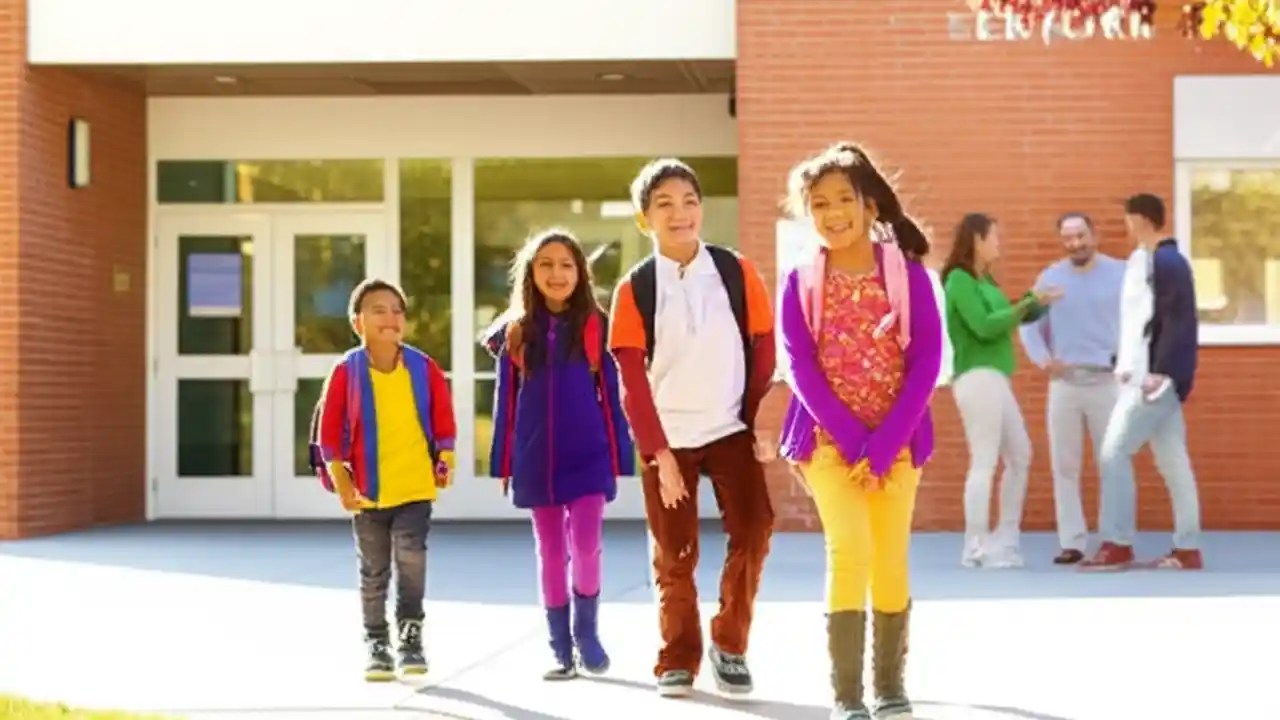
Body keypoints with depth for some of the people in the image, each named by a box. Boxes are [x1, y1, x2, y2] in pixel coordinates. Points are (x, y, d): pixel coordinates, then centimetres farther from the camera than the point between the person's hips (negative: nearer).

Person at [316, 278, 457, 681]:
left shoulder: (423, 368, -2)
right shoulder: (346, 372, -6)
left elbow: (443, 421, 5)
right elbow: (331, 432, -4)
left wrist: (445, 462, -6)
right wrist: (342, 483, -8)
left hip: (415, 488, 0)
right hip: (367, 492, 0)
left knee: (411, 559, -12)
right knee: (373, 573, 10)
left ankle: (410, 637, 4)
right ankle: (377, 644, 23)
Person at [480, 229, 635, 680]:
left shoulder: (596, 327, 0)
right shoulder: (515, 333, 5)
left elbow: (611, 397, 1)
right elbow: (506, 402, 7)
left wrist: (619, 458, -2)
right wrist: (502, 463, 5)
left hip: (587, 456, -2)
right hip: (536, 460, 2)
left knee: (585, 545, -10)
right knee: (551, 552, 7)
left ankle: (586, 631, 15)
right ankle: (561, 649, 15)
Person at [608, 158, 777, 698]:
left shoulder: (737, 273, -2)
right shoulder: (634, 290, -5)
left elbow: (763, 353, 3)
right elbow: (632, 379, -7)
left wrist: (761, 425, -2)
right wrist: (659, 452, -12)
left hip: (731, 430, 1)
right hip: (667, 438, -1)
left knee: (754, 529, -12)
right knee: (674, 553, 2)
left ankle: (730, 645, 6)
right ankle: (678, 660, 17)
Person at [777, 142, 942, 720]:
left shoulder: (907, 275, -2)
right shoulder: (800, 283, -1)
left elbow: (925, 364, -7)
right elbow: (801, 369, -6)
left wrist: (882, 446, -15)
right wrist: (853, 442, -15)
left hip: (896, 440, 1)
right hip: (828, 439, -1)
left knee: (891, 563, 3)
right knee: (850, 551, -15)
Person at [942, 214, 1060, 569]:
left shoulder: (984, 280, 17)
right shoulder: (960, 280, -10)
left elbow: (1002, 319, 19)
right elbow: (984, 327, -19)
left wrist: (1036, 303, 7)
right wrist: (1026, 304, -17)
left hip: (995, 379, 10)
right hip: (977, 378, -10)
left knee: (1020, 455, 15)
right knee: (984, 462, -10)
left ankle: (1004, 541, 20)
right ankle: (976, 548, -7)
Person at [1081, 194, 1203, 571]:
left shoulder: (1165, 262, -14)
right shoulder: (1148, 260, 16)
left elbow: (1179, 323, -20)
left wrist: (1161, 372, -23)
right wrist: (1127, 363, 16)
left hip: (1155, 379, -10)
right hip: (1146, 377, 10)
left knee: (1114, 453, -8)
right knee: (1172, 462, 9)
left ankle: (1117, 546, -5)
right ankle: (1187, 550, 11)